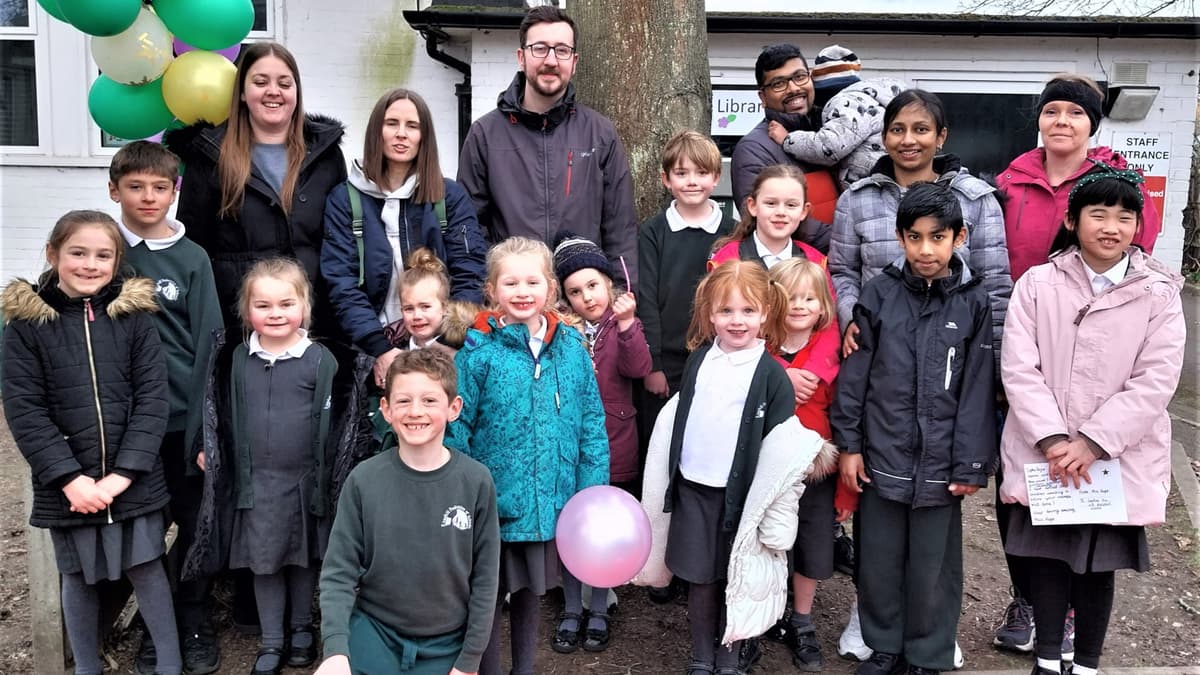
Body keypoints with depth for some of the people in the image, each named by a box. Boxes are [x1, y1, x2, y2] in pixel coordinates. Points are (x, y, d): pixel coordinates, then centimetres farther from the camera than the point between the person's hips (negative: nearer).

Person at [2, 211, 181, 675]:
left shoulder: (135, 315, -2)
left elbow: (152, 400, -5)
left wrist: (122, 474, -13)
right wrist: (70, 477, -15)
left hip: (134, 479, 0)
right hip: (67, 484, 0)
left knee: (146, 568, 8)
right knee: (79, 578, 14)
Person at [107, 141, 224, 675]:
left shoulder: (192, 258, 0)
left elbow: (207, 344, -3)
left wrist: (204, 427, -8)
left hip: (184, 418, 0)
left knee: (195, 524, 8)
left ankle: (196, 625, 24)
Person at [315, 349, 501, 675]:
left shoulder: (476, 481, -11)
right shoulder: (364, 480, -11)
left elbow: (484, 578, -5)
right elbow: (339, 572, -7)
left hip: (445, 648, 1)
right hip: (373, 640, 0)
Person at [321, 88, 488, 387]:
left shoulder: (451, 197, 9)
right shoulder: (344, 199, 7)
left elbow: (470, 275, 2)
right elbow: (341, 283, -2)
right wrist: (380, 348, -15)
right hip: (370, 351, 0)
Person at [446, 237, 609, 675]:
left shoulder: (571, 346, -1)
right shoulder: (478, 351, -11)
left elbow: (592, 425, 2)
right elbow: (456, 429, -9)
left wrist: (593, 494, -1)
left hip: (550, 503, 3)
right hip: (494, 503, -3)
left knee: (530, 591, 22)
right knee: (488, 597, 12)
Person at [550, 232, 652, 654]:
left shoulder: (623, 324, -1)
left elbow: (638, 368, -20)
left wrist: (626, 322, -32)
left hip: (614, 451, 0)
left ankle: (599, 612, 28)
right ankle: (571, 612, 28)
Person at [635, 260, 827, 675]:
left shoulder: (770, 372, -9)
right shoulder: (699, 359, 3)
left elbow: (784, 442, -8)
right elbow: (676, 418, 12)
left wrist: (769, 506, -8)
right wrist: (669, 479, 13)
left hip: (741, 493, -3)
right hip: (692, 489, 3)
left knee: (737, 581, 9)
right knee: (700, 579, 11)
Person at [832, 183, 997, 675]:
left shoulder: (974, 302, -3)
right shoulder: (879, 293, -1)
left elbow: (977, 391, -3)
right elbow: (854, 372, 1)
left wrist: (971, 466, -4)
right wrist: (848, 444, 0)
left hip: (939, 464, -1)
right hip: (881, 456, 1)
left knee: (933, 565, 12)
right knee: (878, 560, 13)